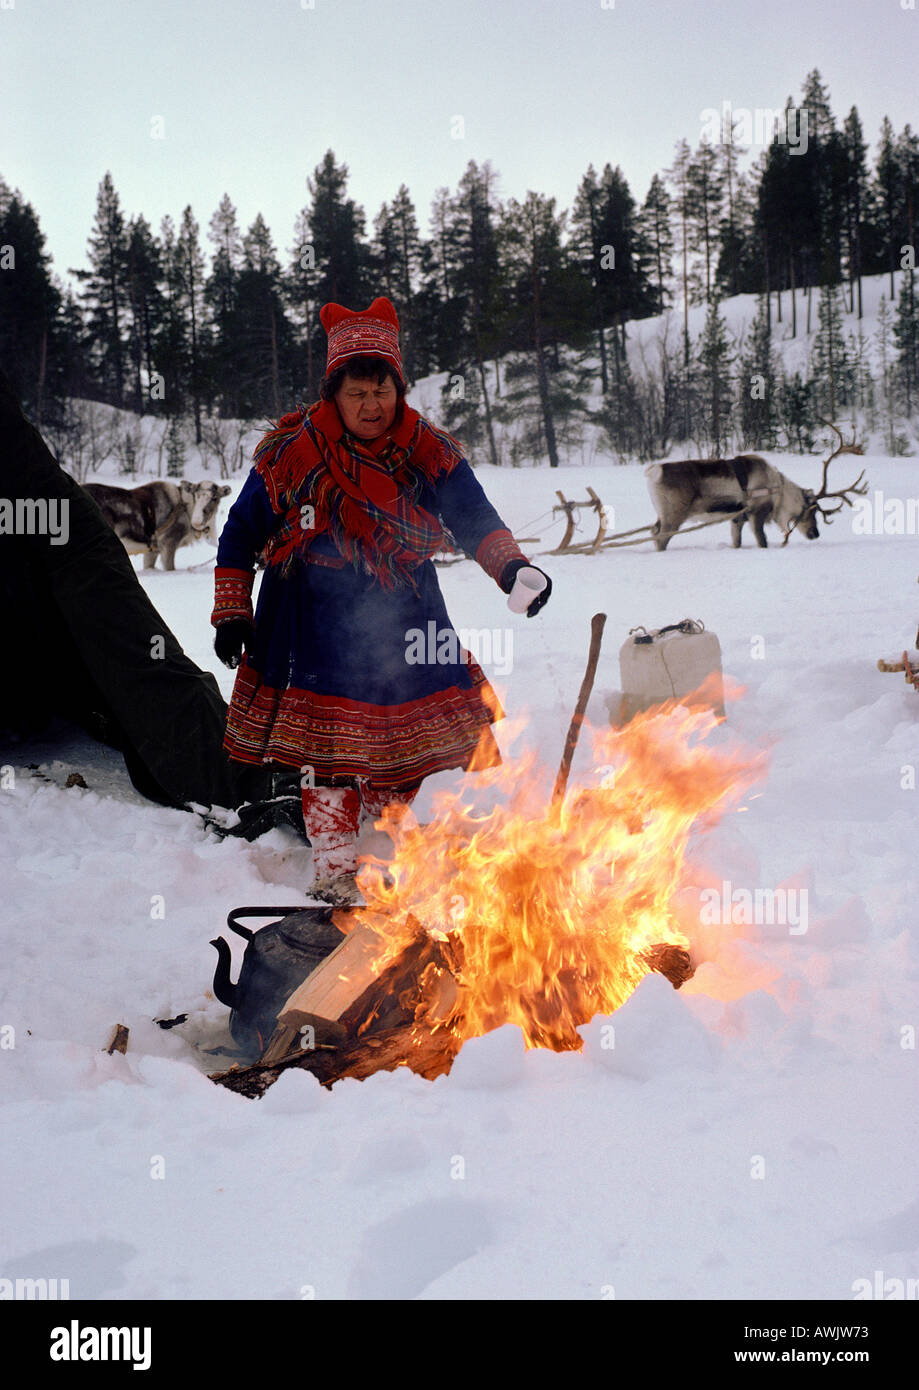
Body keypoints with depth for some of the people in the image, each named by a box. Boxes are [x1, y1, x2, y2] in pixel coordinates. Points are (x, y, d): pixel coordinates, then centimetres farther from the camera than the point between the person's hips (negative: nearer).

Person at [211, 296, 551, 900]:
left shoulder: (428, 453, -2)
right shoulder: (291, 453, -7)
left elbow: (475, 518, -7)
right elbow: (241, 534, 2)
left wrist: (511, 566, -26)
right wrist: (232, 612, -1)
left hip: (401, 621, 3)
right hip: (319, 629, -3)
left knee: (405, 743, 7)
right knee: (331, 742, -7)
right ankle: (335, 867, 7)